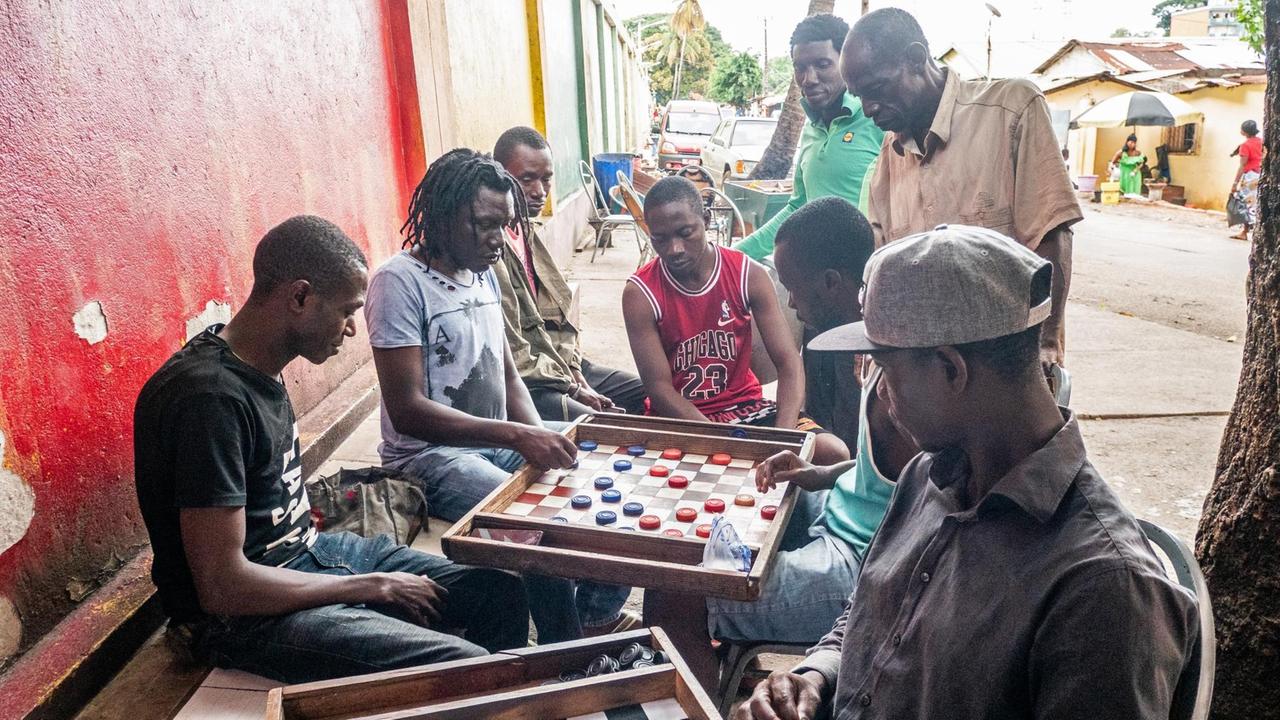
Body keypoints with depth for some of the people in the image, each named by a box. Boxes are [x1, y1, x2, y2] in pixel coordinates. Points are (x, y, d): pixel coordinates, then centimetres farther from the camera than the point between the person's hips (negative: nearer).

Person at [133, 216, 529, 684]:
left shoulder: (255, 366, 3)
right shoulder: (210, 395, -26)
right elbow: (223, 587, -26)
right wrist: (370, 586, -17)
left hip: (308, 553, 9)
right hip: (242, 616, -9)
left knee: (501, 594, 5)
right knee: (465, 668, -22)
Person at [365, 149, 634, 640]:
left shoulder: (483, 273, 9)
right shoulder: (400, 282, -16)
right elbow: (407, 411, -23)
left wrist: (539, 436, -6)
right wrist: (517, 437, -30)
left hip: (499, 440, 8)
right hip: (429, 456, -8)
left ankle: (598, 618, 12)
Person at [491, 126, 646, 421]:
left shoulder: (526, 229, 10)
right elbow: (511, 356, -20)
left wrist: (574, 372, 2)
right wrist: (574, 391, -11)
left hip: (558, 364, 10)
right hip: (522, 384, -10)